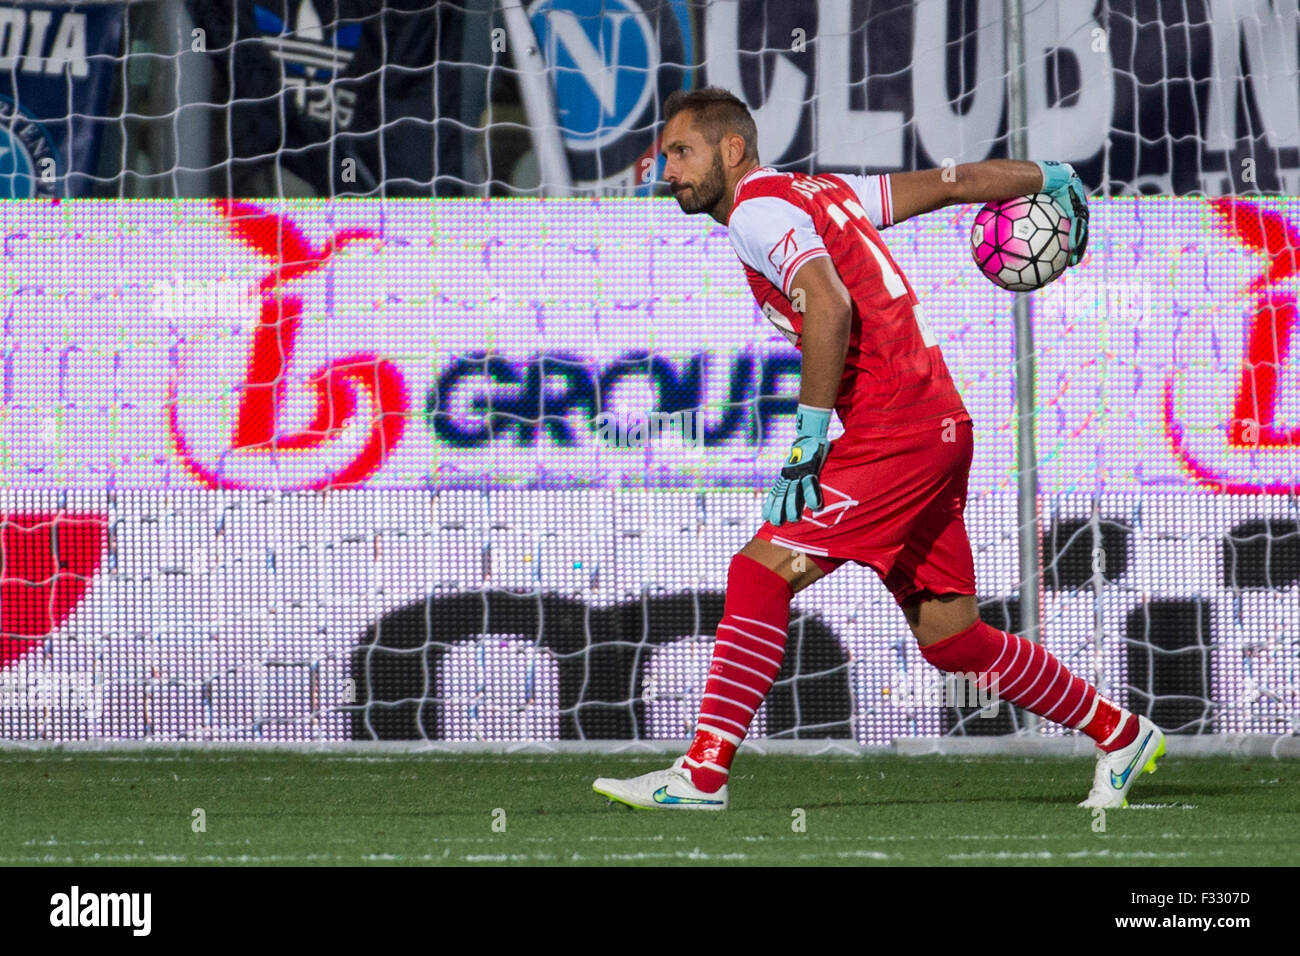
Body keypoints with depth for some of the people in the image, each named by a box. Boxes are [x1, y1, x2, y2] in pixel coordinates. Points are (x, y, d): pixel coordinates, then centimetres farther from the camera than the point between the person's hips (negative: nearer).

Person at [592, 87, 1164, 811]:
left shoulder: (759, 211, -8)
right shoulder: (816, 192, 19)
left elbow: (829, 305, -24)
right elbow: (949, 183, 25)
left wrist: (810, 436, -23)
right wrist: (1048, 178, 40)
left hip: (895, 430, -9)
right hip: (939, 426, 9)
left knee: (761, 573, -12)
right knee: (950, 636, 13)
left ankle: (702, 775, -16)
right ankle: (1123, 737, 22)